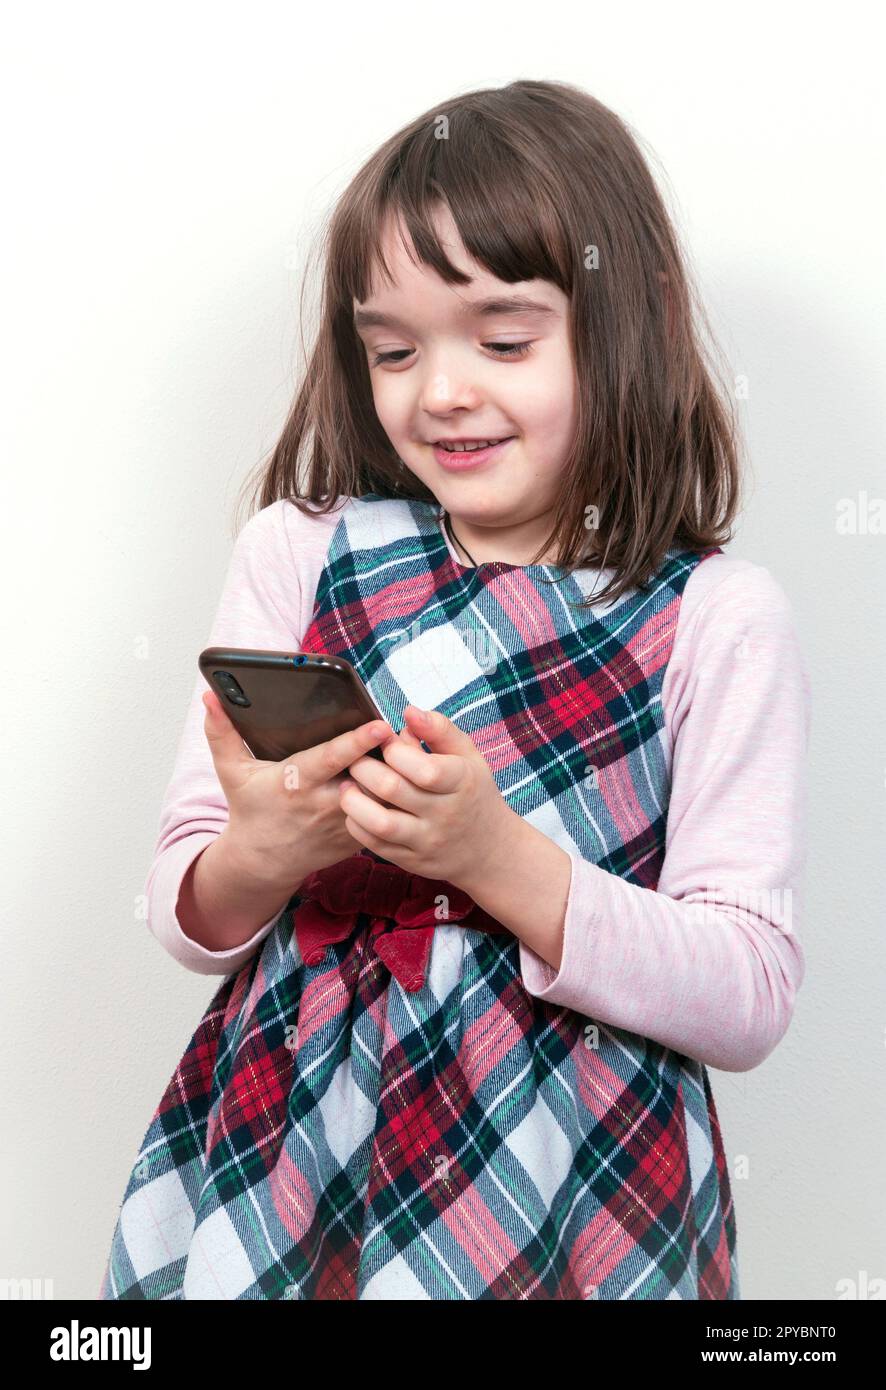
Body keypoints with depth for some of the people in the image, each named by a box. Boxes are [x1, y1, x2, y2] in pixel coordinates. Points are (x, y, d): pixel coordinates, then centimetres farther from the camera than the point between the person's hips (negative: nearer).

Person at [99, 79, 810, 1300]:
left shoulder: (717, 619, -9)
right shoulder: (298, 553, -3)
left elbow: (751, 1000, -13)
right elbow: (184, 917, 0)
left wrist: (499, 857, -25)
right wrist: (266, 853, -22)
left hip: (573, 1194, -2)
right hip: (287, 1164, 2)